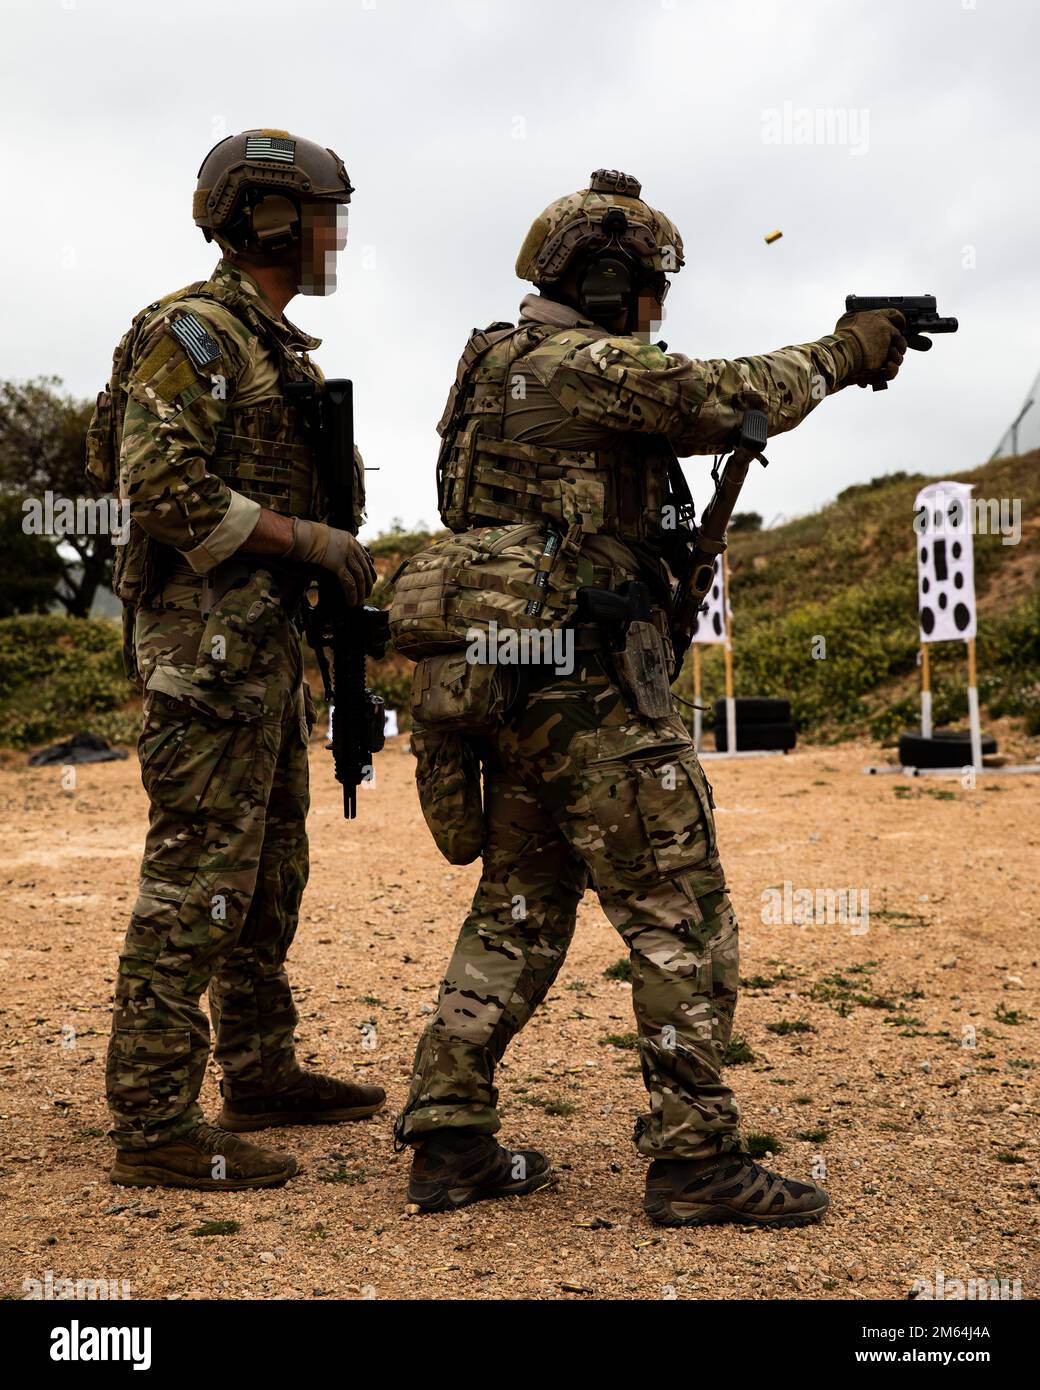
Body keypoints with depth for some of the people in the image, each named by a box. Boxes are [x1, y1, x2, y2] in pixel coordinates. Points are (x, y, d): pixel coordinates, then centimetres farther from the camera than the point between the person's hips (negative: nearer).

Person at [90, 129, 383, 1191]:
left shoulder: (279, 348, 19)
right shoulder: (190, 334, -11)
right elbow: (164, 492, -21)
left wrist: (339, 567, 13)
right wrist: (308, 536, -18)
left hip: (265, 637, 10)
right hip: (204, 637, -10)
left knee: (272, 867, 15)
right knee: (198, 876, -9)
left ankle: (261, 1072, 28)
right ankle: (154, 1125, -2)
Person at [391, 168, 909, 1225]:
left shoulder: (499, 363, 19)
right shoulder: (587, 363, -11)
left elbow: (682, 413, 22)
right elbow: (732, 402, -16)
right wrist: (841, 353, 1)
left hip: (497, 687, 10)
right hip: (583, 688, -10)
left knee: (518, 915, 15)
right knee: (682, 921, -1)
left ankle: (449, 1142, 17)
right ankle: (696, 1160, 5)